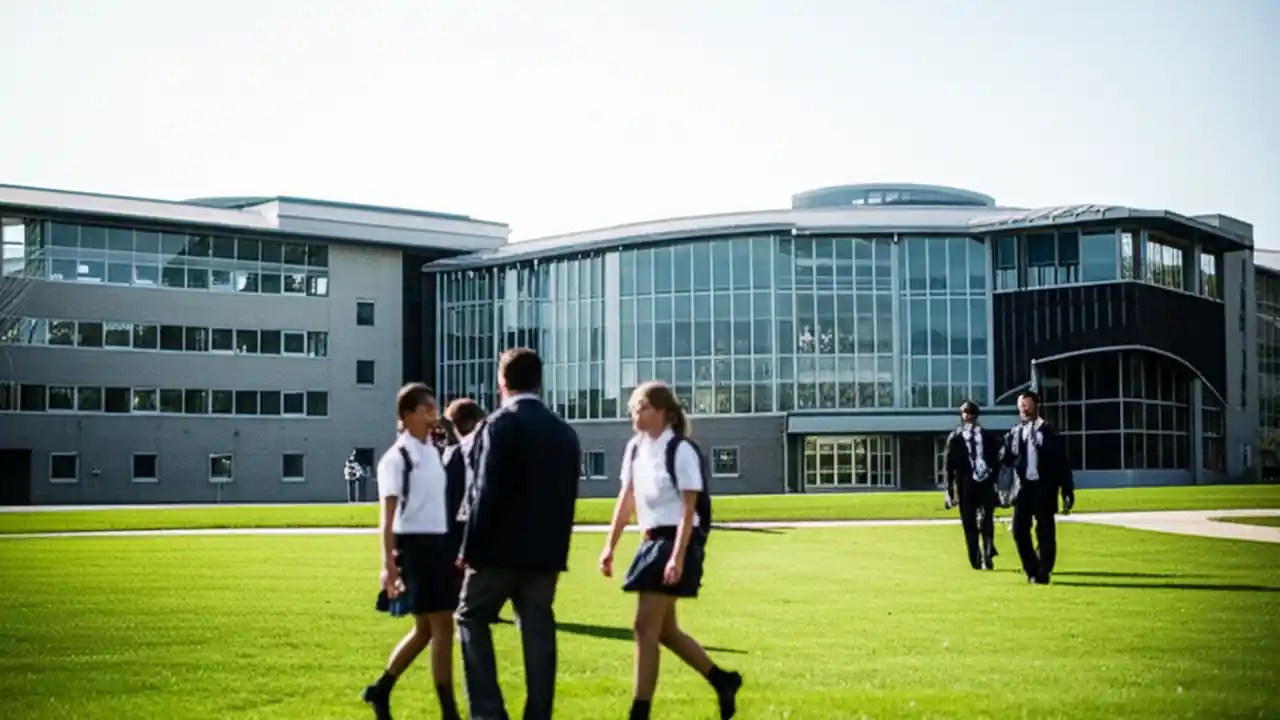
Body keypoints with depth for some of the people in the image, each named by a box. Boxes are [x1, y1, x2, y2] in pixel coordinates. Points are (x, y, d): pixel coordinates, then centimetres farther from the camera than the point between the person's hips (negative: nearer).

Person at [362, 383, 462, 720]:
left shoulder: (433, 453, 15)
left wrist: (456, 551, 20)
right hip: (414, 545, -8)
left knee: (426, 628, 14)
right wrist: (388, 562, -21)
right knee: (441, 625, -7)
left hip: (439, 544, 8)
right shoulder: (397, 457, -10)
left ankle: (381, 690, 29)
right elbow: (387, 514, -15)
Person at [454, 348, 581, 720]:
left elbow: (488, 492, -14)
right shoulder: (565, 432, 10)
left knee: (472, 619, 8)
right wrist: (556, 549, 17)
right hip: (545, 551, 6)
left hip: (501, 547, -5)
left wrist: (470, 548, -9)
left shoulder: (501, 424, -9)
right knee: (538, 628, 7)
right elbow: (568, 498, 12)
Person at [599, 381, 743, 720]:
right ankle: (722, 680, 31)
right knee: (664, 630, 14)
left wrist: (678, 557, -23)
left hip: (675, 542, -8)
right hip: (652, 542, 8)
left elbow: (688, 510, -16)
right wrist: (610, 547, 12)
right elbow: (626, 500, 15)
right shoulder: (635, 448, 8)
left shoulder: (681, 451, -14)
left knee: (645, 627, -9)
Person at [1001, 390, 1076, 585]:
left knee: (1045, 532, -1)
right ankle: (1032, 569, 17)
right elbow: (1005, 459, 10)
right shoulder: (1014, 433, 11)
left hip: (1044, 487, -3)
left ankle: (1043, 573, 7)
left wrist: (1068, 491, -4)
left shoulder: (1049, 432, 1)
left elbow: (1063, 463, 0)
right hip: (1023, 486, 3)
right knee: (1019, 530, 0)